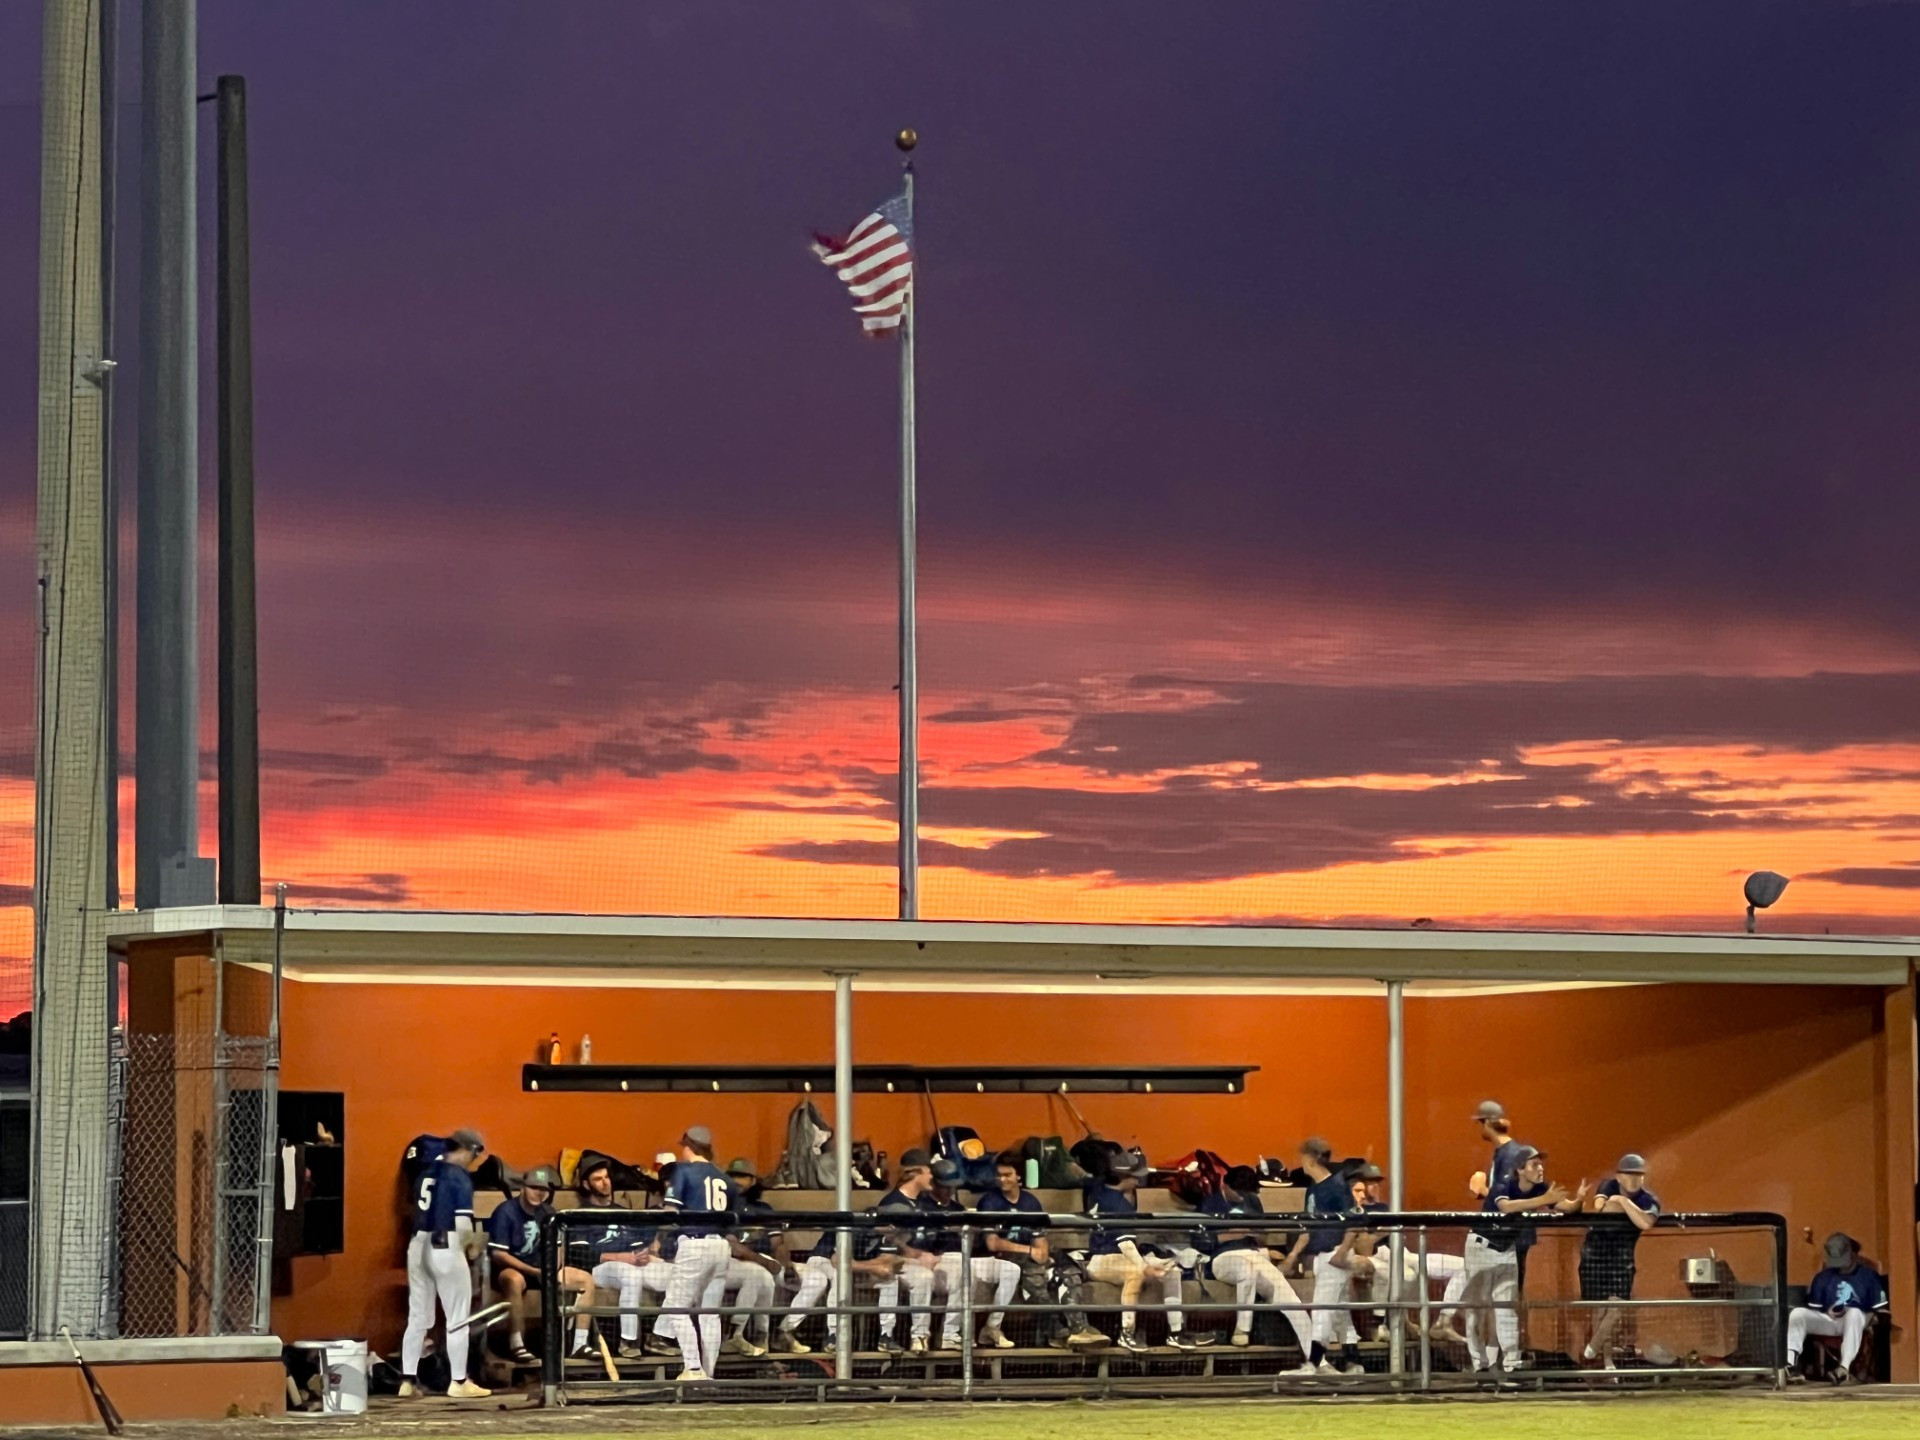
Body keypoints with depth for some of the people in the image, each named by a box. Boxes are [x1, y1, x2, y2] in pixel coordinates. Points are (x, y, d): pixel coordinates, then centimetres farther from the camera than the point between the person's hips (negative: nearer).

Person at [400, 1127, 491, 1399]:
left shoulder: (425, 1171, 11)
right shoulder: (459, 1177, -9)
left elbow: (421, 1213, 9)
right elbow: (463, 1223, -15)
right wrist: (466, 1248, 4)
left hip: (418, 1245, 6)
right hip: (445, 1248, -6)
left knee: (418, 1316, 11)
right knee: (457, 1317, 3)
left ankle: (408, 1380, 9)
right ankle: (459, 1382, 6)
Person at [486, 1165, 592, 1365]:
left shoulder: (546, 1213, 6)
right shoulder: (506, 1212, -16)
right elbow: (498, 1254, -21)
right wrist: (535, 1272, -27)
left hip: (538, 1268, 7)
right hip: (507, 1269, -7)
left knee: (585, 1278, -3)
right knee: (515, 1280, -43)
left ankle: (580, 1343, -5)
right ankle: (516, 1347, -39)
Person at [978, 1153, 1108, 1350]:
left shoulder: (1031, 1201, 15)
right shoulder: (990, 1202, -1)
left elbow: (1040, 1238, 10)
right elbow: (993, 1243, -12)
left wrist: (1042, 1252, -15)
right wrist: (1029, 1251, -14)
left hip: (1033, 1260, 5)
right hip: (1003, 1259, -5)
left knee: (1070, 1273, -20)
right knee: (1034, 1272, -36)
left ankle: (1077, 1329, -34)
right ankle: (1058, 1331, -36)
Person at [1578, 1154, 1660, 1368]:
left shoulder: (1649, 1200, -5)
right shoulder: (1608, 1187, 0)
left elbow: (1645, 1223, -27)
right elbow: (1600, 1208, -22)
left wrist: (1623, 1201, -21)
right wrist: (1631, 1208, -16)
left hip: (1622, 1256, 0)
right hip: (1595, 1253, 0)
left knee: (1617, 1308, -13)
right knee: (1600, 1310, 1)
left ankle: (1591, 1351, 2)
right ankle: (1606, 1362, 8)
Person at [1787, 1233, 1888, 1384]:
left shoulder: (1869, 1276, 8)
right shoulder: (1823, 1278, 18)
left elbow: (1880, 1310, 4)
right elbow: (1813, 1309, 15)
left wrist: (1872, 1318, -16)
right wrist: (1827, 1312, -5)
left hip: (1856, 1321, -4)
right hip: (1828, 1320, 4)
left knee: (1854, 1313, -40)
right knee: (1797, 1313, -21)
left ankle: (1845, 1367, -52)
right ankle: (1790, 1364, -38)